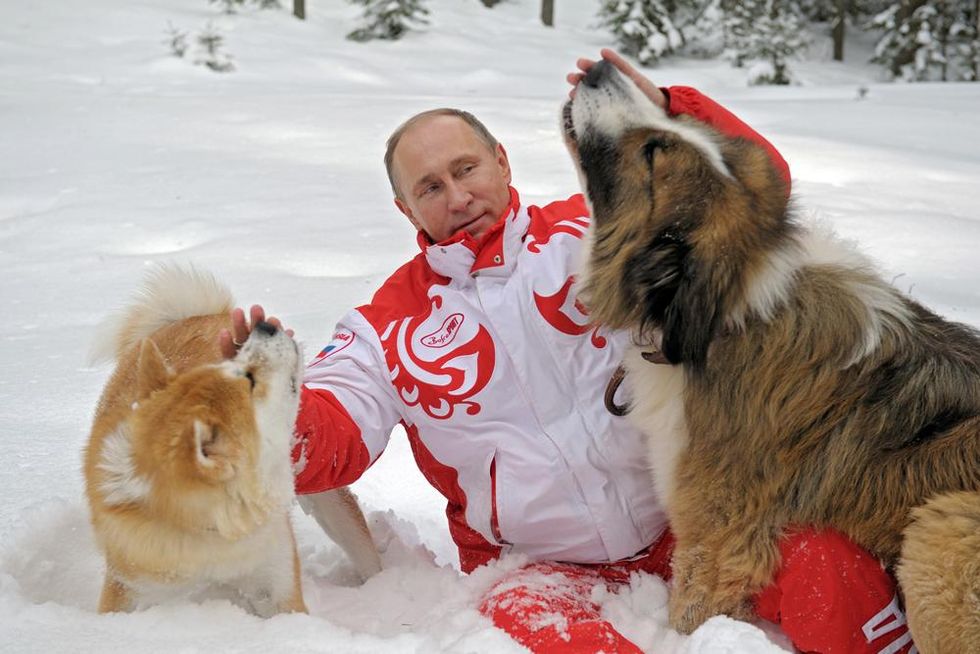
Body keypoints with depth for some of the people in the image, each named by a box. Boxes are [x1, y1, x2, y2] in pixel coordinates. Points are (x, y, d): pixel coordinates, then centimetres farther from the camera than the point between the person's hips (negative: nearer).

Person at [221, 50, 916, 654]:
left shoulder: (593, 230, 6)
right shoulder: (391, 325, 8)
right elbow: (326, 443, -2)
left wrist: (664, 113, -17)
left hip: (686, 519, 0)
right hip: (544, 567, 0)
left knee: (821, 560, -28)